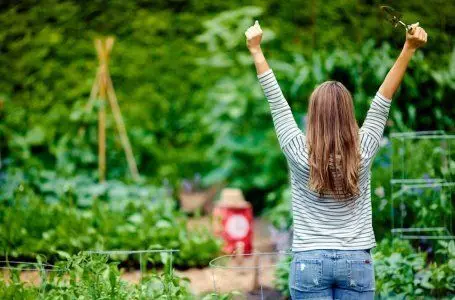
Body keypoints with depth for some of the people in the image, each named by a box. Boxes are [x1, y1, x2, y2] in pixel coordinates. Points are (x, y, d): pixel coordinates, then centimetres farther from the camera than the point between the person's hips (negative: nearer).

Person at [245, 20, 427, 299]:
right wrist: (409, 47, 1)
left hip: (310, 262, -1)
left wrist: (256, 50, 6)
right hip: (356, 261, 1)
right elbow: (384, 99, -1)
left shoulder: (299, 152, -9)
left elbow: (276, 100, -2)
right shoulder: (363, 151, -6)